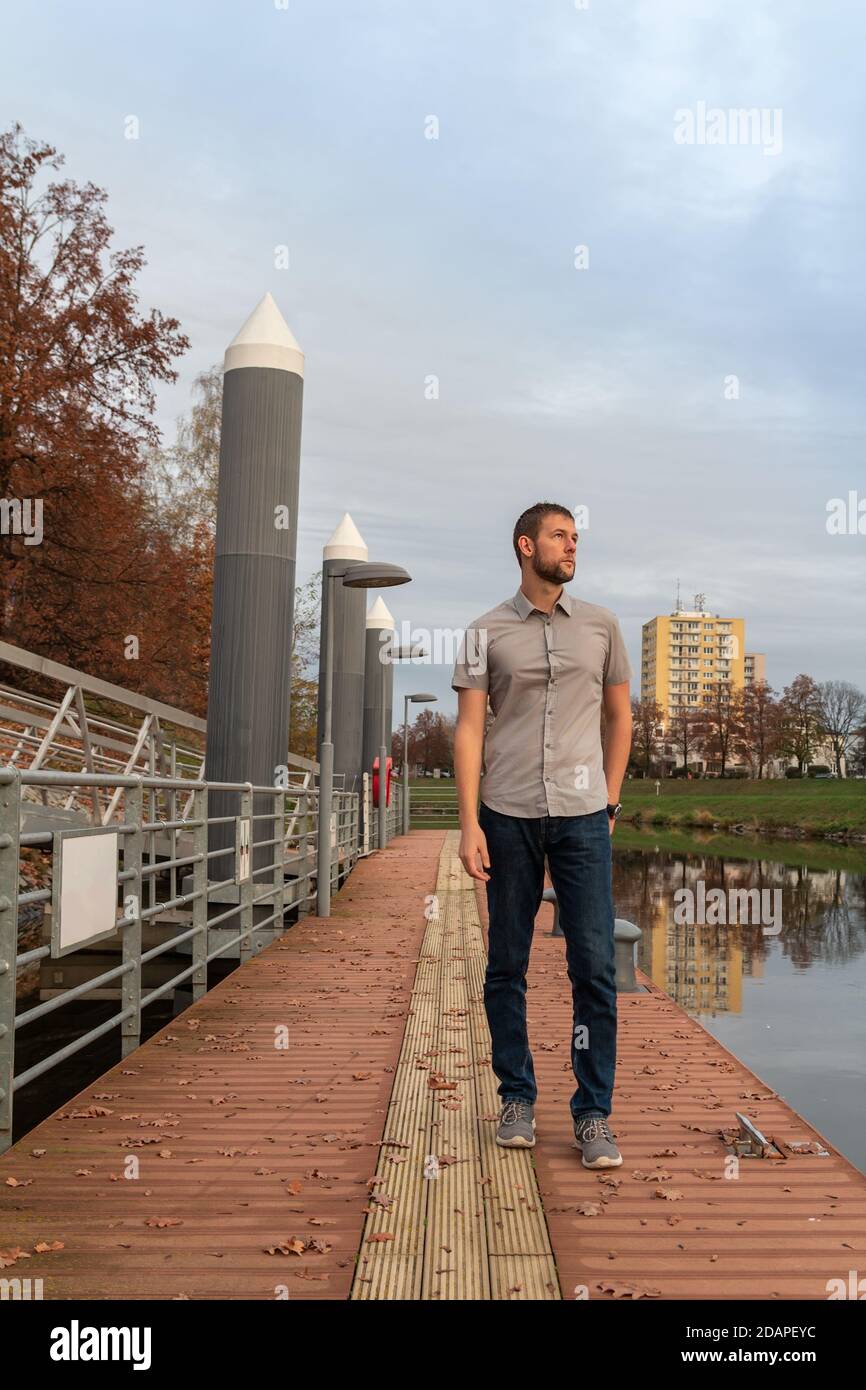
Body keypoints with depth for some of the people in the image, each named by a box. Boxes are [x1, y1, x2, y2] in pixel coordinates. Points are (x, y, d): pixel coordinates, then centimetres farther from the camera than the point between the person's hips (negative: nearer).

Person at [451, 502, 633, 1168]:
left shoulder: (601, 625, 10)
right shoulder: (486, 632, 4)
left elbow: (620, 716, 17)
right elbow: (469, 730, 0)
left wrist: (610, 801, 12)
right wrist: (470, 824, -7)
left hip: (583, 818, 1)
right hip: (509, 817, -1)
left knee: (595, 967, -1)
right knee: (507, 967, 7)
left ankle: (594, 1113, 11)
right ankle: (517, 1099, 22)